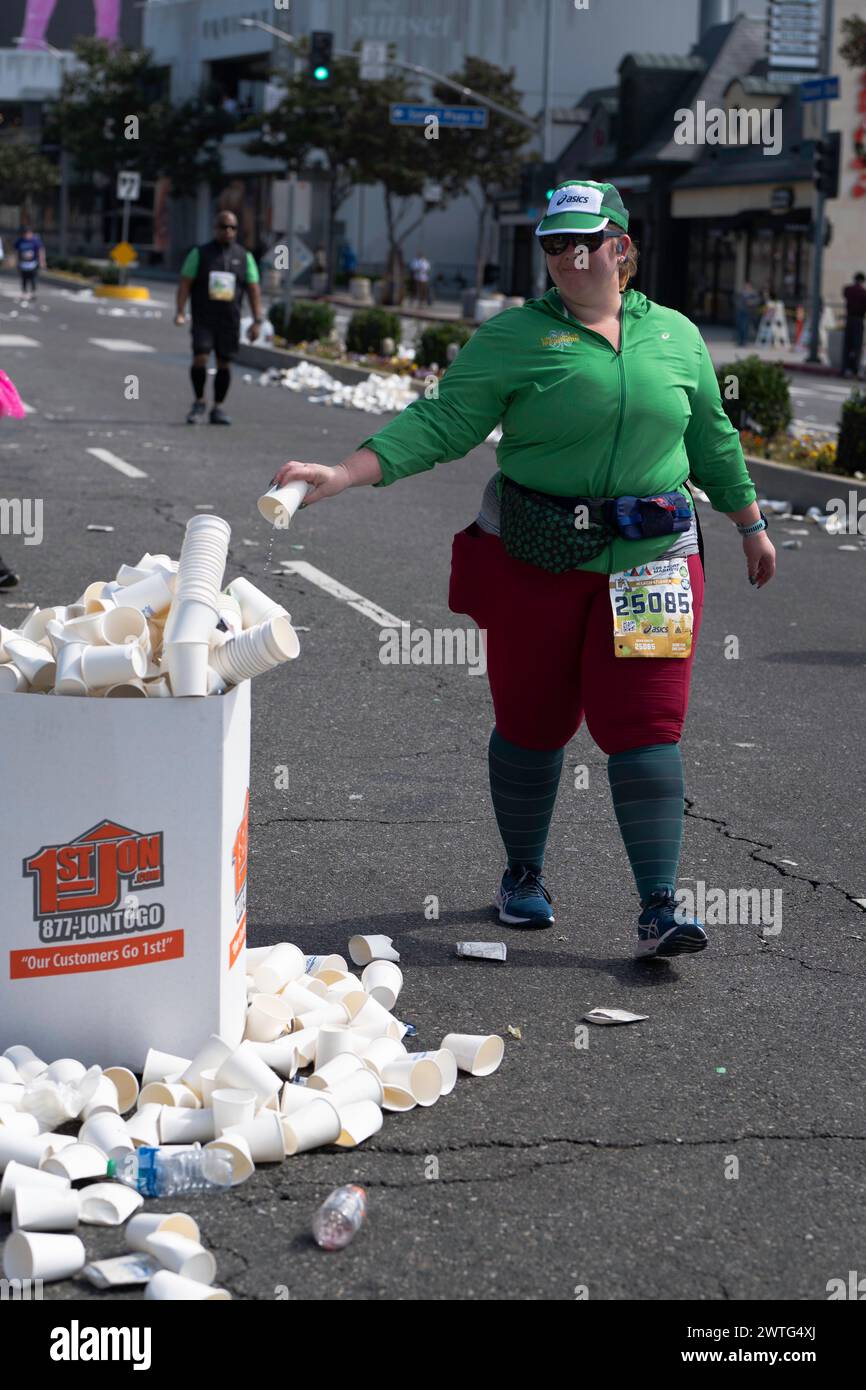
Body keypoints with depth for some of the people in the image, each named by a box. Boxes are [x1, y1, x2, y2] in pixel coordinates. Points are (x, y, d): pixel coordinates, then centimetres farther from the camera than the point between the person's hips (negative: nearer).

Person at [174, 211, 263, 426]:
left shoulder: (244, 257, 8)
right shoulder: (200, 253, 4)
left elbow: (253, 289, 6)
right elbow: (185, 283, 0)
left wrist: (257, 320, -3)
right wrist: (180, 312, -12)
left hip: (229, 320, 2)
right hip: (203, 319, -2)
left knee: (224, 363, 4)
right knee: (200, 358, -13)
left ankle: (218, 408, 14)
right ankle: (199, 403, 4)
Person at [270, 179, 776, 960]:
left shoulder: (676, 336, 8)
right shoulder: (512, 338, -2)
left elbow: (711, 437, 20)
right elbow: (440, 424, -8)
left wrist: (751, 523, 25)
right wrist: (341, 475, -20)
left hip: (651, 559, 1)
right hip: (535, 563, -1)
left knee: (645, 726, -5)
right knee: (532, 722, 8)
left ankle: (659, 910, -4)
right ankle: (523, 877, 29)